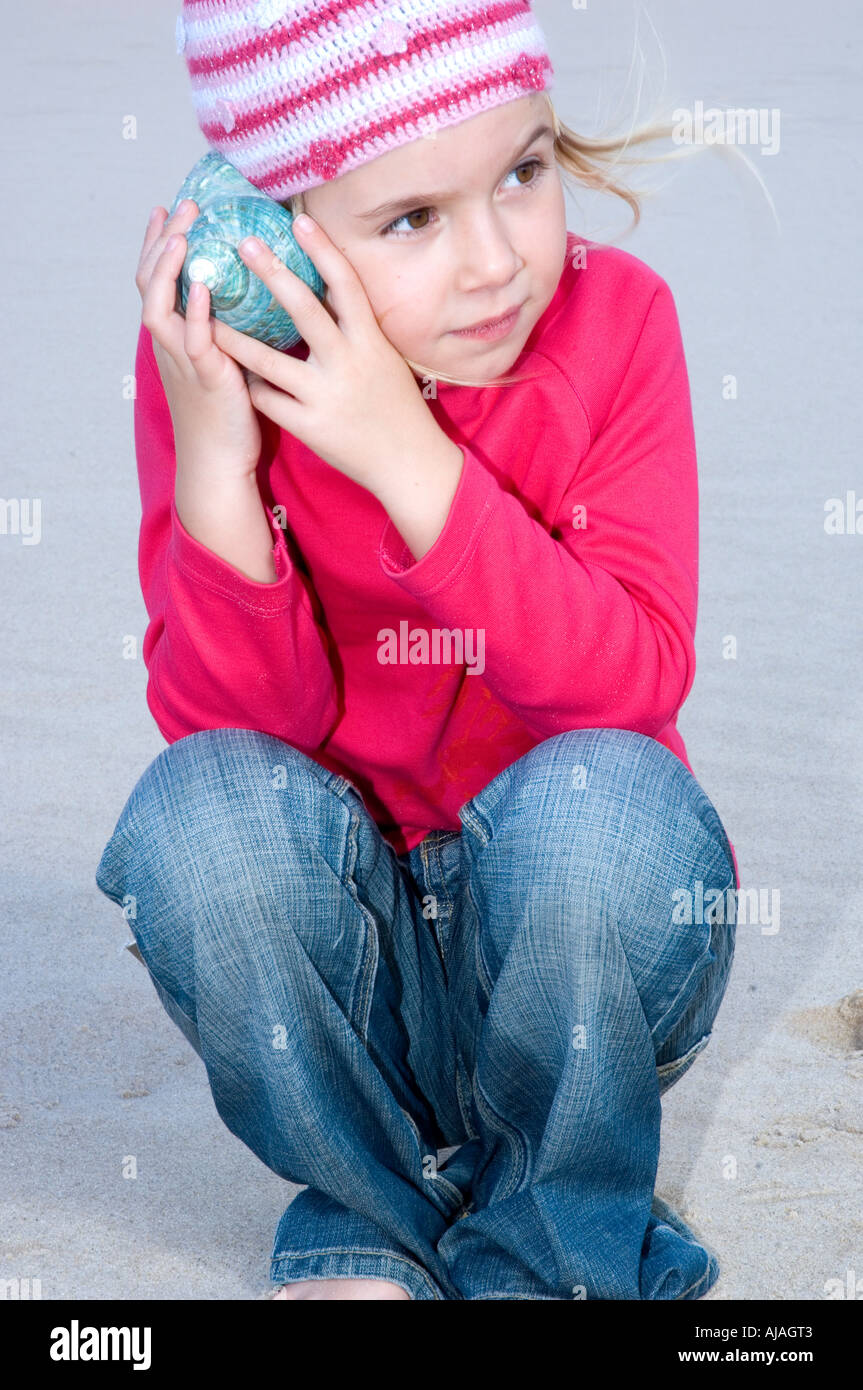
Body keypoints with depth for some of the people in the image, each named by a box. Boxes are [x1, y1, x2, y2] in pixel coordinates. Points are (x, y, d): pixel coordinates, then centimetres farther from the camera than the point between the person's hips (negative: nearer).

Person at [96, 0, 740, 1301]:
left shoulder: (614, 318, -12)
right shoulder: (214, 360, -11)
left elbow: (638, 682, -21)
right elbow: (220, 723, -15)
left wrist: (411, 460, -31)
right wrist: (211, 467, -30)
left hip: (568, 922, 0)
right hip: (342, 952, 1)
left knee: (601, 798, -31)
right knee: (198, 812, -28)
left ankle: (551, 1245, -4)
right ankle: (377, 1218, -3)